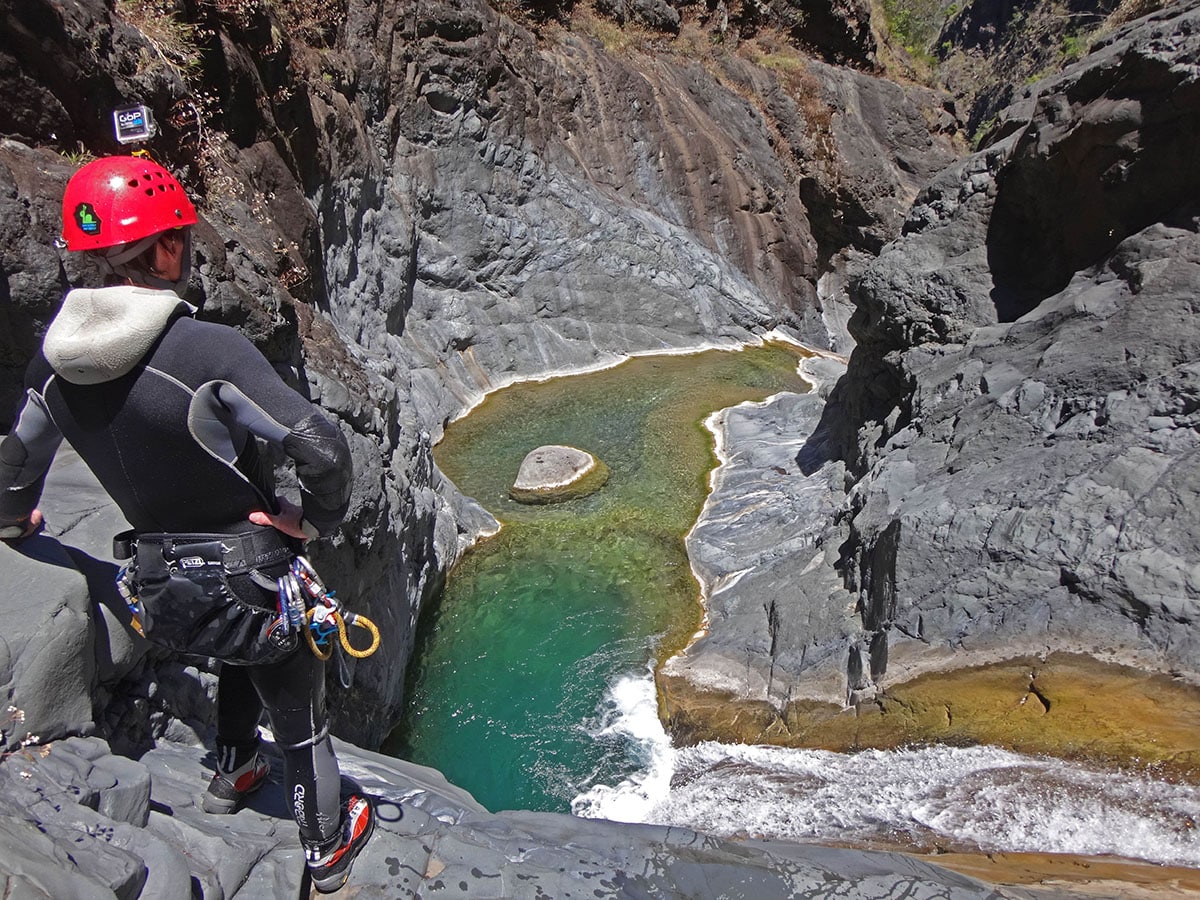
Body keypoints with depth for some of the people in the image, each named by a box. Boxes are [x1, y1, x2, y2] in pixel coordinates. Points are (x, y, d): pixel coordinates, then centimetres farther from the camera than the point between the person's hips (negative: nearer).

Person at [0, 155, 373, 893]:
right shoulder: (208, 350, -28)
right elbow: (323, 448, -33)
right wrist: (317, 520, -13)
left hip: (162, 587, 6)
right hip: (252, 576, -6)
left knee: (242, 654, 37)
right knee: (301, 717, 19)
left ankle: (233, 773, 55)